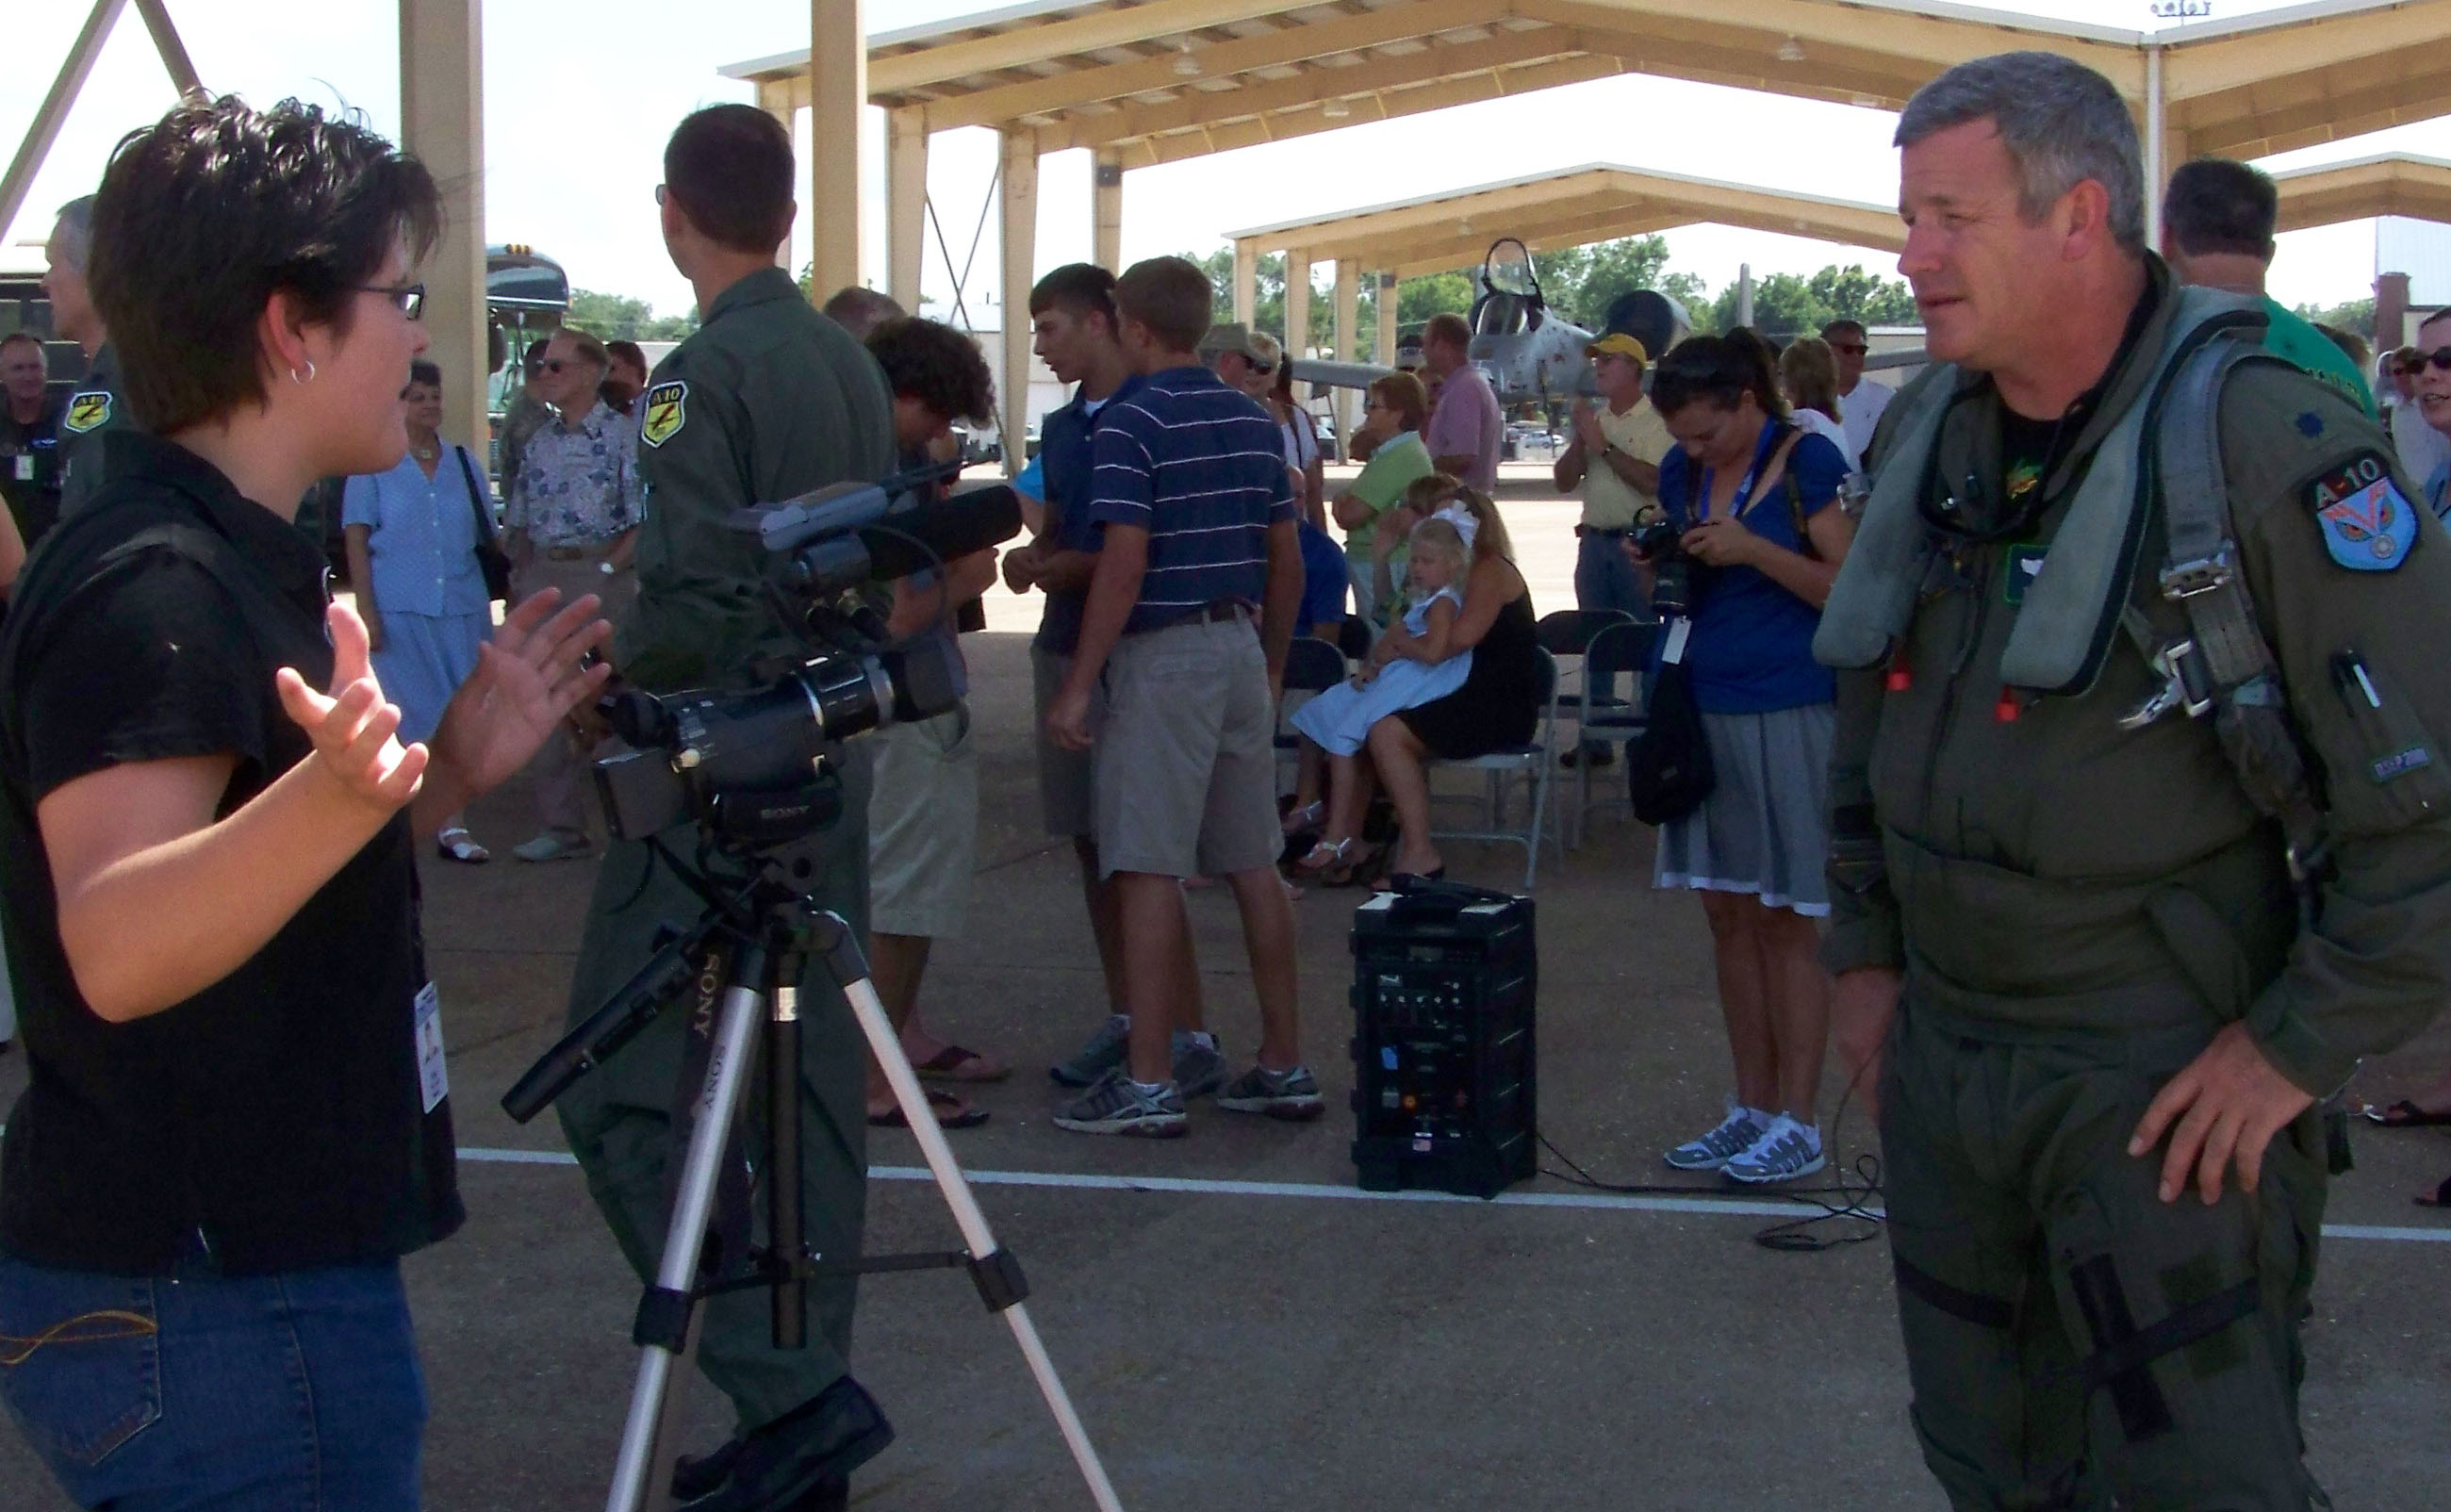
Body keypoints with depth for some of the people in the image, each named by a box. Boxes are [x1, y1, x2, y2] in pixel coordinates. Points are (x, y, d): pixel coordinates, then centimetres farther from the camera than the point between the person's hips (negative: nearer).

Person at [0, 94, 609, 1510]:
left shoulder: (238, 563, 11)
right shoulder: (151, 590, -19)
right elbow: (114, 948, -32)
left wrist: (455, 766, 12)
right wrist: (332, 796, -47)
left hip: (262, 1271, 10)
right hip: (207, 1305, -10)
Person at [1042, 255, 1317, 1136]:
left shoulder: (1131, 424, -11)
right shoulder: (1253, 422, 11)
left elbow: (1124, 564, -17)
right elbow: (1288, 560, 13)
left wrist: (1077, 688, -14)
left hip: (1162, 656, -7)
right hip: (1241, 647, 7)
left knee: (1149, 871, -5)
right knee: (1254, 864, 10)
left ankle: (1149, 1083, -5)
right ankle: (1284, 1066, 13)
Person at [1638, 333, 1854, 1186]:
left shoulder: (1807, 460, -7)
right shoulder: (1683, 471, 10)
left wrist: (1754, 549, -20)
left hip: (1790, 711, -6)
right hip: (1704, 702, 6)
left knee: (1785, 920, -3)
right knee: (1728, 915, 8)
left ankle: (1798, 1122, 3)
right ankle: (1751, 1109, 17)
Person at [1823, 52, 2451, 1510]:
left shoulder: (2272, 443, -17)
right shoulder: (1927, 438, 6)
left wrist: (2300, 1048, -16)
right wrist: (1867, 949, 17)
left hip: (2165, 1084, -7)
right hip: (1941, 1050, 7)